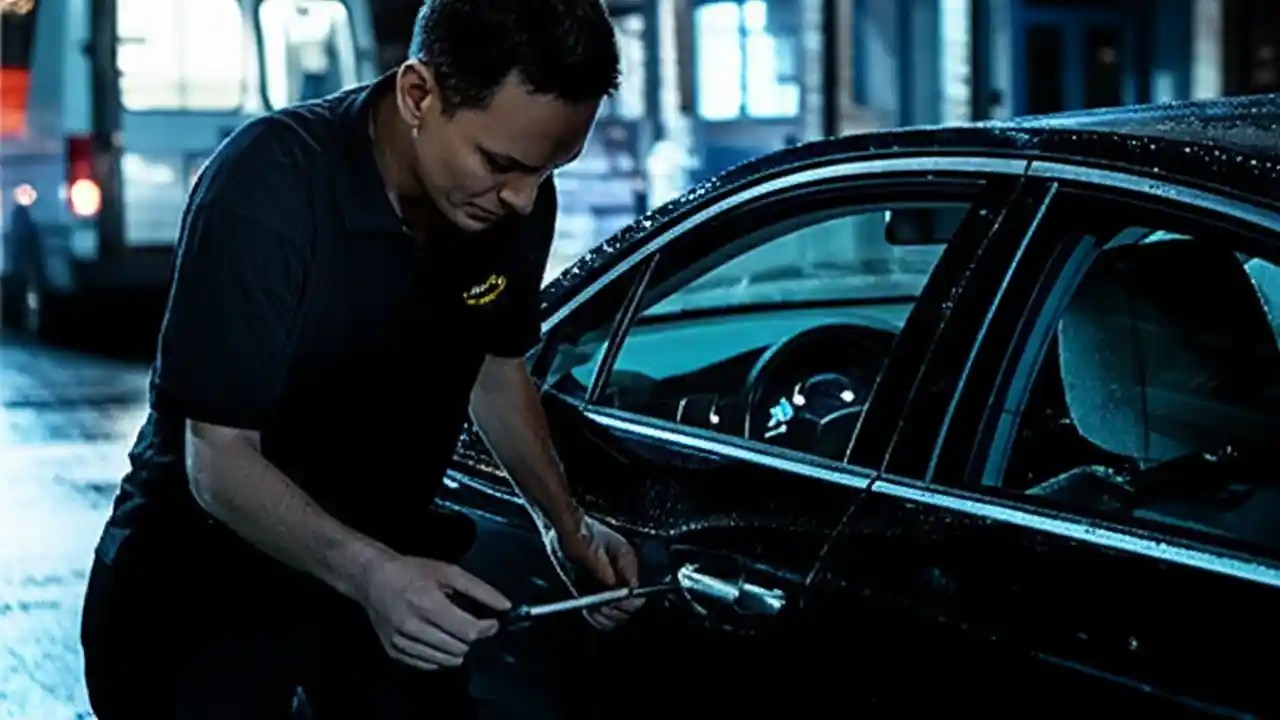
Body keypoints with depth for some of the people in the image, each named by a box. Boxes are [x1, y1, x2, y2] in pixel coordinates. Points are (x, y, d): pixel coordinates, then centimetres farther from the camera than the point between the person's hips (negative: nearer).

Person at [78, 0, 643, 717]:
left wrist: (567, 522, -10)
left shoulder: (517, 199, -13)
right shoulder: (267, 185, -29)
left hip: (386, 553, 5)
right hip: (214, 565, -4)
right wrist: (366, 573, -44)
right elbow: (220, 462, -27)